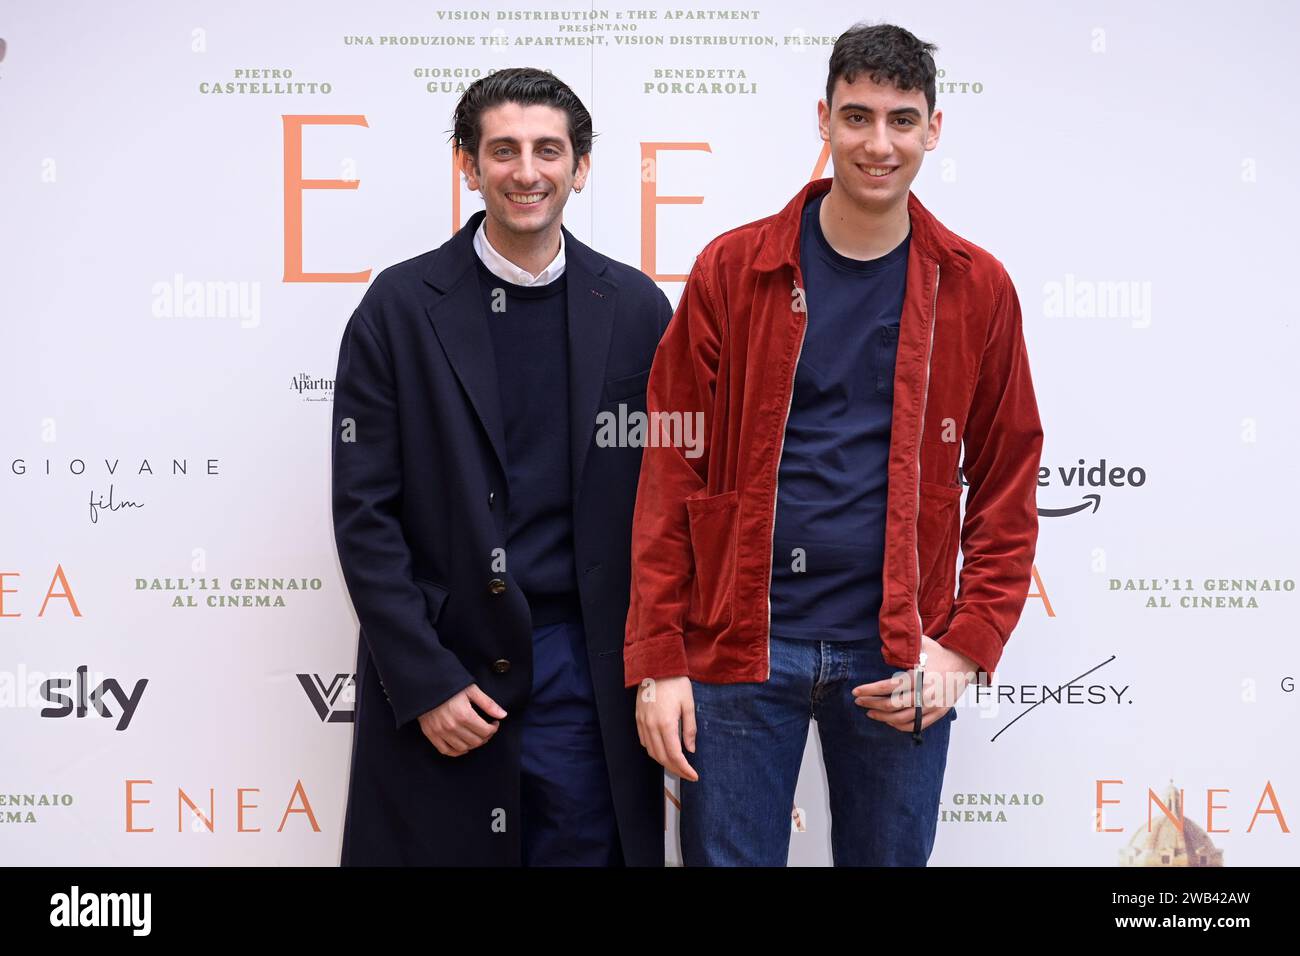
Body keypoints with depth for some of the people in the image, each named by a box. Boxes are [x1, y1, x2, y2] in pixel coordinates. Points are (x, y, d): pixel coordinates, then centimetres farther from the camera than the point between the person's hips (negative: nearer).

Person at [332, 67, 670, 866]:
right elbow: (364, 510, -4)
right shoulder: (401, 306, -2)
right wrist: (423, 680, -9)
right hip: (435, 678, -1)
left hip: (590, 675, 1)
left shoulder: (635, 308, 4)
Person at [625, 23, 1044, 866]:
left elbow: (1006, 483, 6)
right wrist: (657, 660, -5)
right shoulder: (733, 270, 0)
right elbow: (671, 470, 0)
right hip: (740, 644, -1)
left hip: (896, 657, 1)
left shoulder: (975, 289, 3)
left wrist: (965, 648, -5)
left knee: (890, 856, 13)